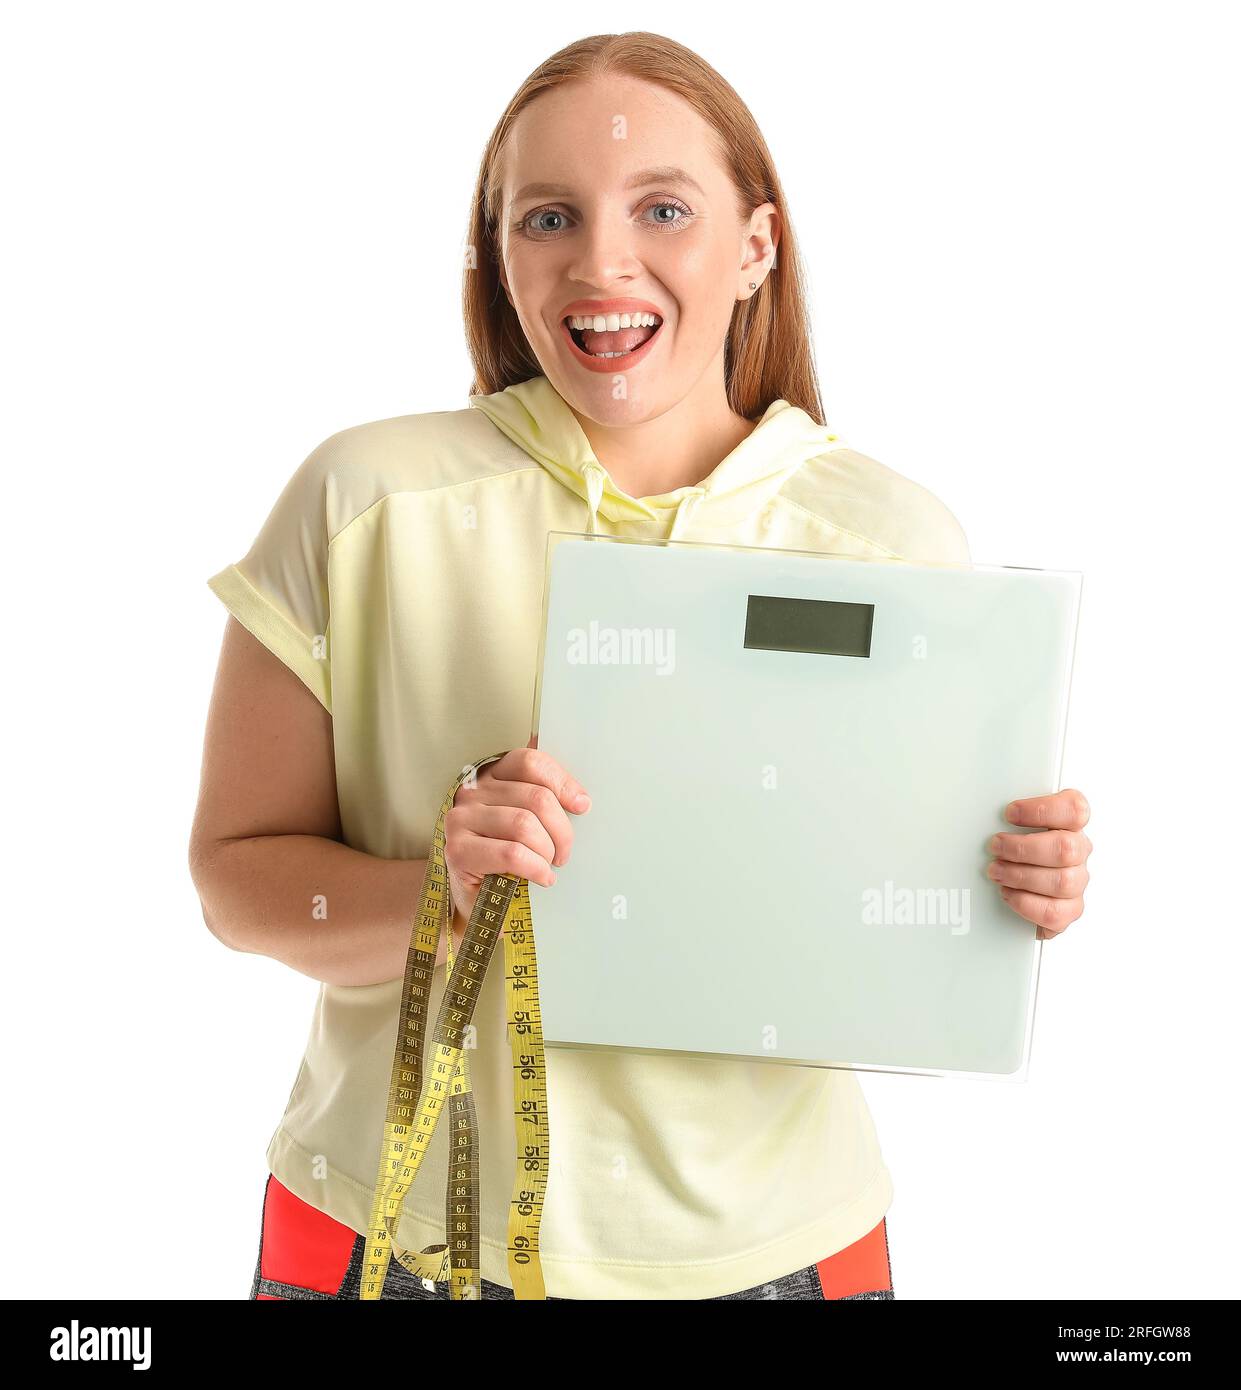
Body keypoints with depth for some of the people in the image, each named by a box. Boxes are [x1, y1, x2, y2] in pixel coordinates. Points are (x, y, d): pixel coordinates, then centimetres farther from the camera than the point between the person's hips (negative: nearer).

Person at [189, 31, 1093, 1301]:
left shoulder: (896, 539, -6)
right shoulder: (363, 502, -10)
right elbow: (236, 874, -6)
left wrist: (1019, 896, -18)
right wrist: (443, 894, -25)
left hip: (765, 1236, 2)